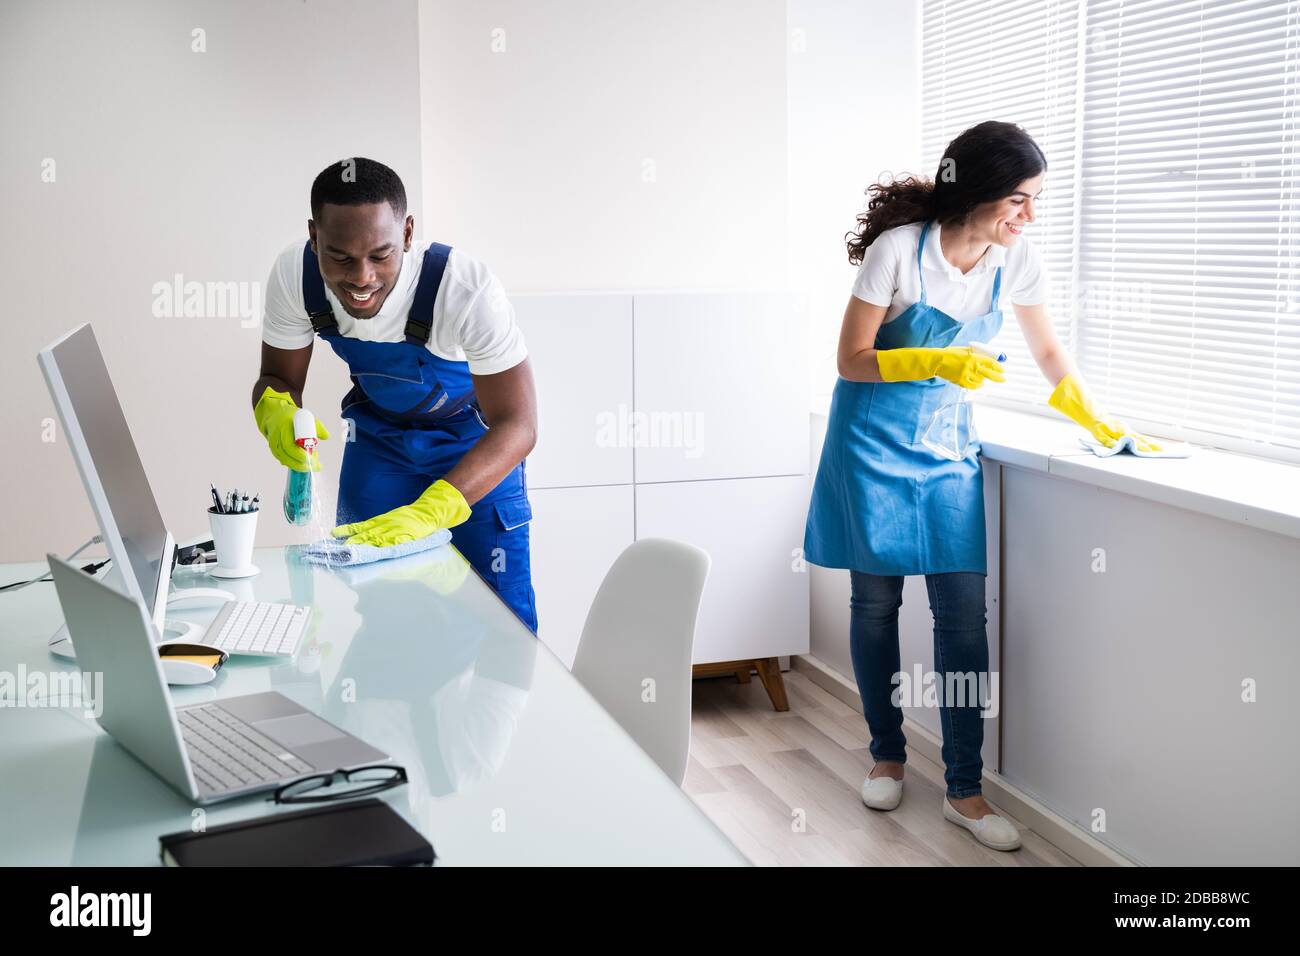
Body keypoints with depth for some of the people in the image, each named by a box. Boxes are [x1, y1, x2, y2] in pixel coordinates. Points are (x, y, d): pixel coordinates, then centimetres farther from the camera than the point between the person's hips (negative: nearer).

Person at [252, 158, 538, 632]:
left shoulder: (467, 287, -36)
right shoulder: (294, 275, -24)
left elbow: (517, 424, -35)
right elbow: (278, 377, -9)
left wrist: (427, 512, -48)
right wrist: (275, 409, -35)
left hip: (476, 437, -3)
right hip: (379, 433, 3)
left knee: (500, 615, -7)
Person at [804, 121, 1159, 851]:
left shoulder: (1019, 261, -7)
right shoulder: (898, 250, -20)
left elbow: (1050, 354, 10)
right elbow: (852, 361, -14)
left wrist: (1100, 424, 9)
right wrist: (935, 362, -28)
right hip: (875, 439, -3)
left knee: (965, 610, -3)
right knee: (876, 602, 5)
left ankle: (964, 789, 7)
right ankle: (888, 755, 26)